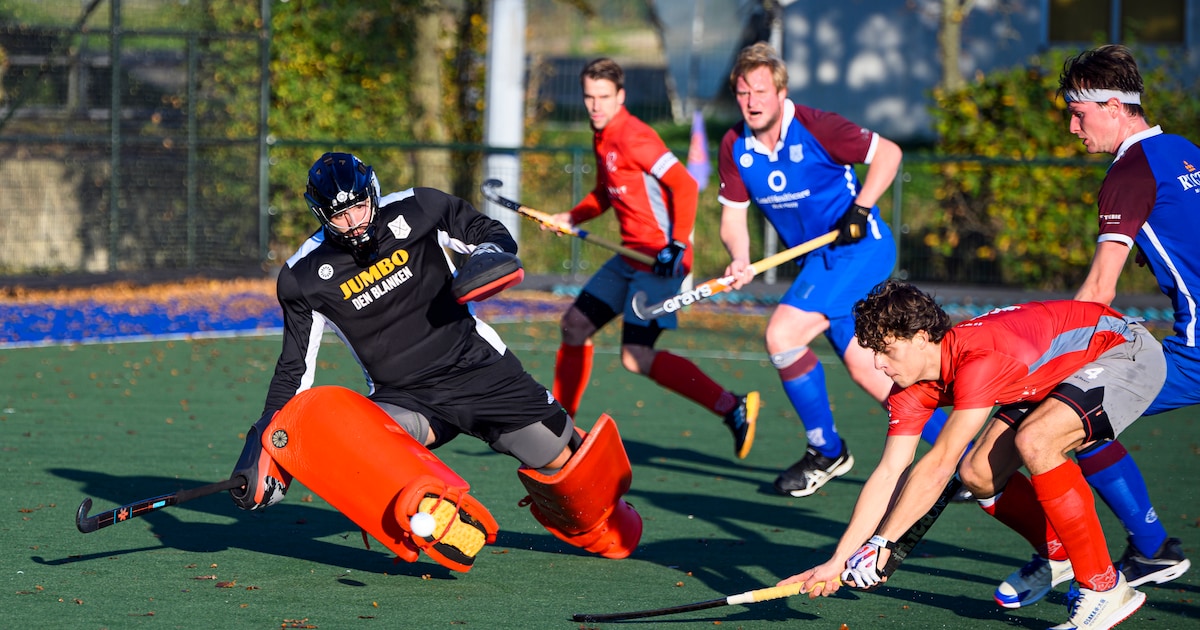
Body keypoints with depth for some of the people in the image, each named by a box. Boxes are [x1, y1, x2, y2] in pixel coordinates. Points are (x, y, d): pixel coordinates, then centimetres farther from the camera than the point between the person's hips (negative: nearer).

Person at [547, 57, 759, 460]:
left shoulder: (632, 137, -16)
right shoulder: (602, 139, 13)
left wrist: (677, 245, -26)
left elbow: (684, 184, -21)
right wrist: (571, 219, 12)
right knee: (575, 325, 14)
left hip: (662, 257, -10)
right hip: (632, 256, 10)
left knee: (636, 358, -17)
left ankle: (733, 409, -16)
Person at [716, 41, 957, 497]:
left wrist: (860, 210, -20)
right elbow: (733, 213, 4)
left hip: (860, 248, -8)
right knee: (864, 367, 6)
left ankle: (826, 452, -2)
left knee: (783, 335, -19)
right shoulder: (735, 147, 0)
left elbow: (888, 152, -11)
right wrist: (740, 260, -16)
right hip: (818, 257, 8)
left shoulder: (814, 128, -18)